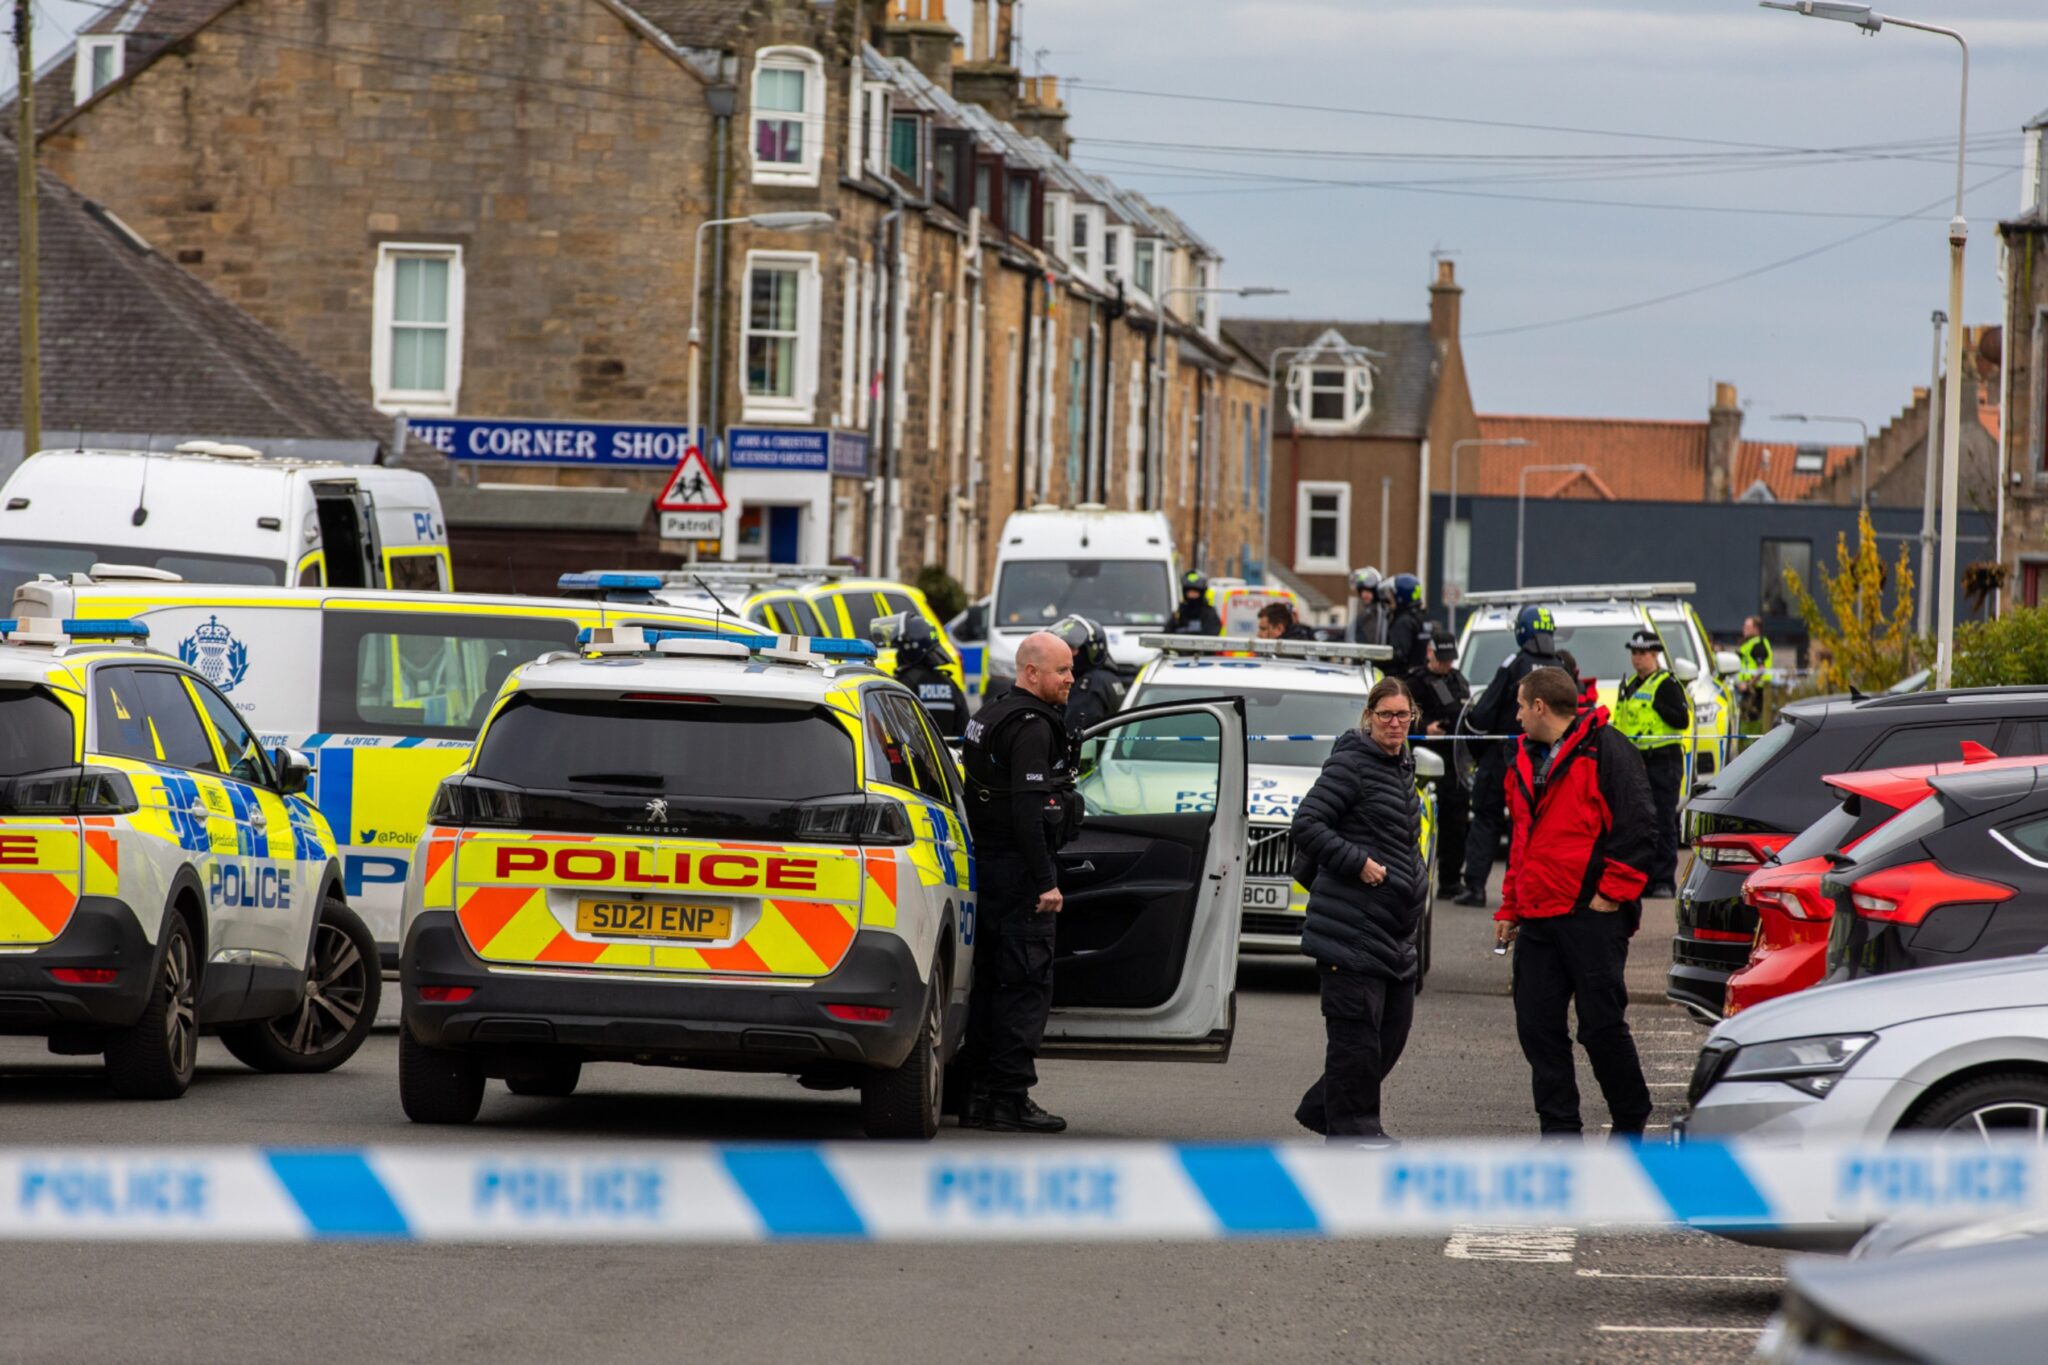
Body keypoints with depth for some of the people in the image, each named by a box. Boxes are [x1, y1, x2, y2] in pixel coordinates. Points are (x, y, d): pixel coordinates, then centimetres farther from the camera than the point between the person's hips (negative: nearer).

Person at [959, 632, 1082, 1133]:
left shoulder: (990, 718, 17)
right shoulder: (1031, 726, -15)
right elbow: (1028, 808, -23)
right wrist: (1045, 882, -22)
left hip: (989, 866, 10)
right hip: (1020, 869, -10)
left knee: (990, 981, 12)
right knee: (1026, 983, -7)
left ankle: (979, 1096, 16)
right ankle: (1011, 1100, -9)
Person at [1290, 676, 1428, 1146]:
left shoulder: (1401, 769, 18)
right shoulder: (1350, 765, -10)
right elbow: (1307, 824, -16)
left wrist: (1414, 879, 16)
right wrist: (1358, 863, -20)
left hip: (1393, 928, 9)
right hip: (1350, 926, -9)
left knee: (1394, 1025, 11)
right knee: (1356, 1025, -7)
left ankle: (1324, 1107, 22)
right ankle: (1351, 1124, -1)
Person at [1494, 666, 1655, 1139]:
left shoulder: (1605, 749, -5)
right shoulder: (1526, 759, 21)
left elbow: (1634, 825, -10)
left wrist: (1613, 892, -14)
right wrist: (1510, 908, 22)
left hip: (1592, 915, -8)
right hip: (1538, 920, 8)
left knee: (1602, 1024, -4)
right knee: (1538, 1025, 3)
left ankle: (1631, 1122, 10)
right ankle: (1559, 1129, 8)